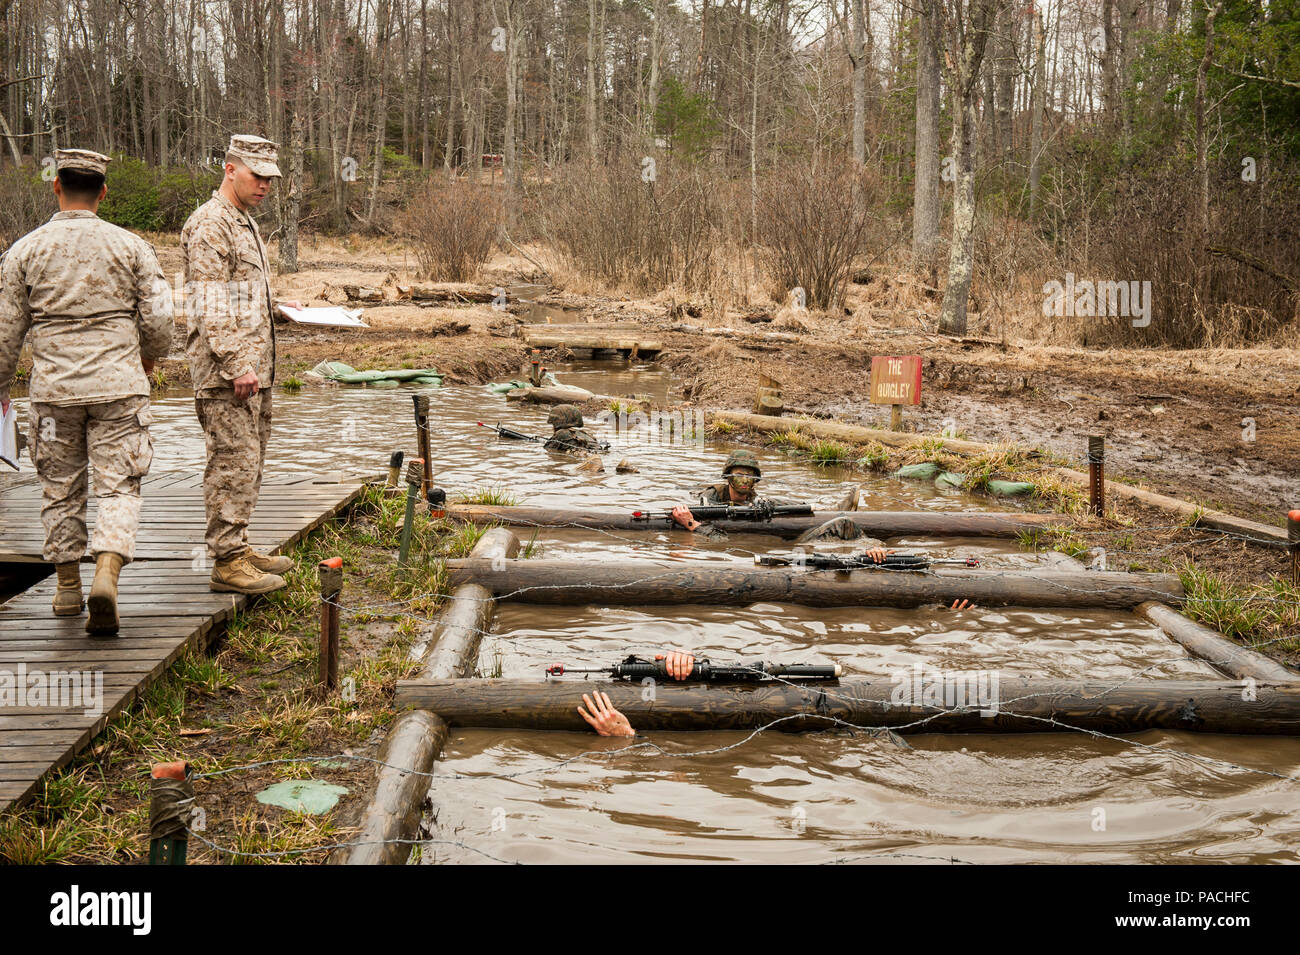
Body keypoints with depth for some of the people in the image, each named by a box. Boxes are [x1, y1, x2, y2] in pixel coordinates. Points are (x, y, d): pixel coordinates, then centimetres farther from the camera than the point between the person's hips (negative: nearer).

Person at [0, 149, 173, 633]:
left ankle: (67, 588, 22)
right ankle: (106, 575, -18)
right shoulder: (130, 246, -1)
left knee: (61, 487, 14)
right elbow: (157, 317, -2)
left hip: (53, 388, 1)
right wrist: (149, 355, 19)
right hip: (118, 384, -1)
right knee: (118, 485, 1)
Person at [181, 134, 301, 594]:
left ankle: (238, 549, 22)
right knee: (233, 461, -9)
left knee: (248, 460, 14)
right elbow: (212, 306, -19)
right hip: (225, 371, -10)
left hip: (253, 367, 10)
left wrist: (279, 307, 17)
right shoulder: (209, 225, -12)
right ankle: (228, 562, -6)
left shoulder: (245, 222, 21)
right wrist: (236, 365, -24)